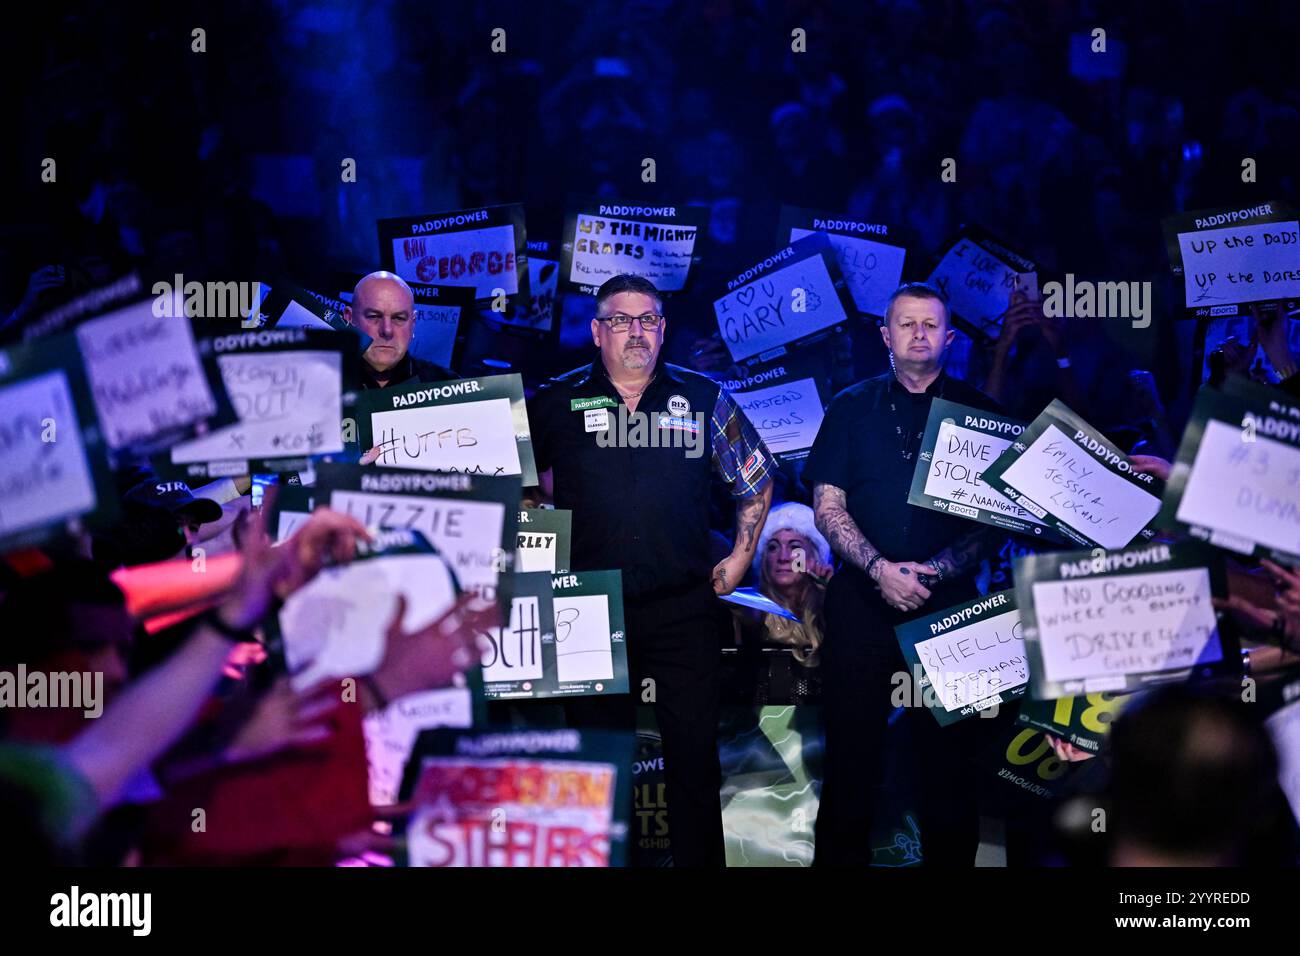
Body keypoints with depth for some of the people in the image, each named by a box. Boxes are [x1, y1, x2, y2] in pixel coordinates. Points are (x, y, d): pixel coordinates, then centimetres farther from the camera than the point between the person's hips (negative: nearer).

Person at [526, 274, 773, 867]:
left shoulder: (703, 399, 5)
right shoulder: (557, 404, 3)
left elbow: (755, 480, 16)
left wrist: (740, 558, 10)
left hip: (683, 610, 0)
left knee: (695, 752, 2)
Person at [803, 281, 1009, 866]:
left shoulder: (979, 412, 7)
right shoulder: (853, 408, 9)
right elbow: (828, 506, 4)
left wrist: (933, 571, -12)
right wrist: (881, 569, -11)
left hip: (950, 603, 0)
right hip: (862, 600, 0)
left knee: (949, 753, 1)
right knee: (851, 751, 2)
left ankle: (949, 860, 11)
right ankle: (841, 858, 11)